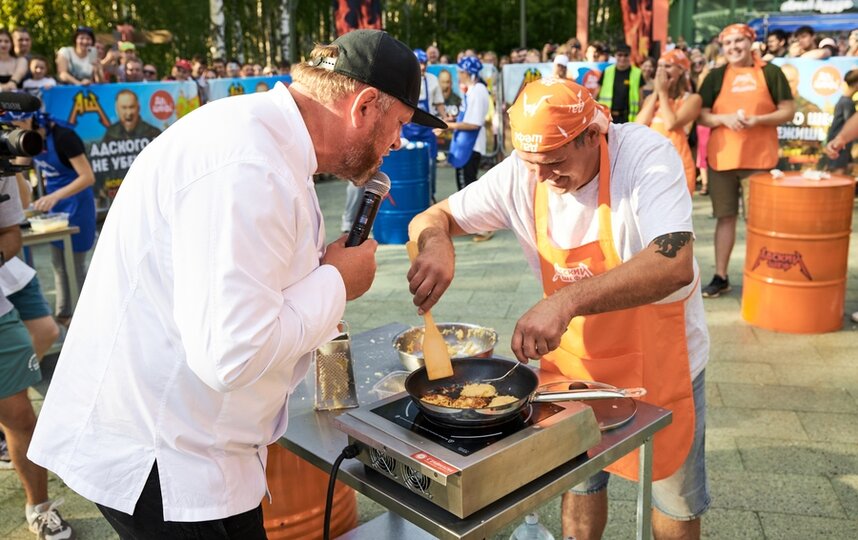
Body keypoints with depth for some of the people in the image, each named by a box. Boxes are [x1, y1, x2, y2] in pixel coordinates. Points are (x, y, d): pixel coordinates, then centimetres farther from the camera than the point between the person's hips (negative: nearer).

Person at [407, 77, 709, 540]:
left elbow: (675, 265, -40)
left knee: (675, 496, 17)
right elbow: (432, 217, -8)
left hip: (658, 357, -3)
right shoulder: (520, 175, -14)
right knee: (580, 480, 21)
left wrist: (567, 300, -50)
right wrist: (436, 243, -33)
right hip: (573, 359, 3)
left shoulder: (645, 156, -26)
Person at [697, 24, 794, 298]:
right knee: (725, 217, 8)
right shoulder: (716, 76, 7)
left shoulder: (770, 72, 3)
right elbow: (701, 115, 4)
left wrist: (758, 120, -15)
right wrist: (725, 118, -15)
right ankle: (720, 277, 16)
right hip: (721, 157, 2)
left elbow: (788, 111, 1)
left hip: (759, 158, -2)